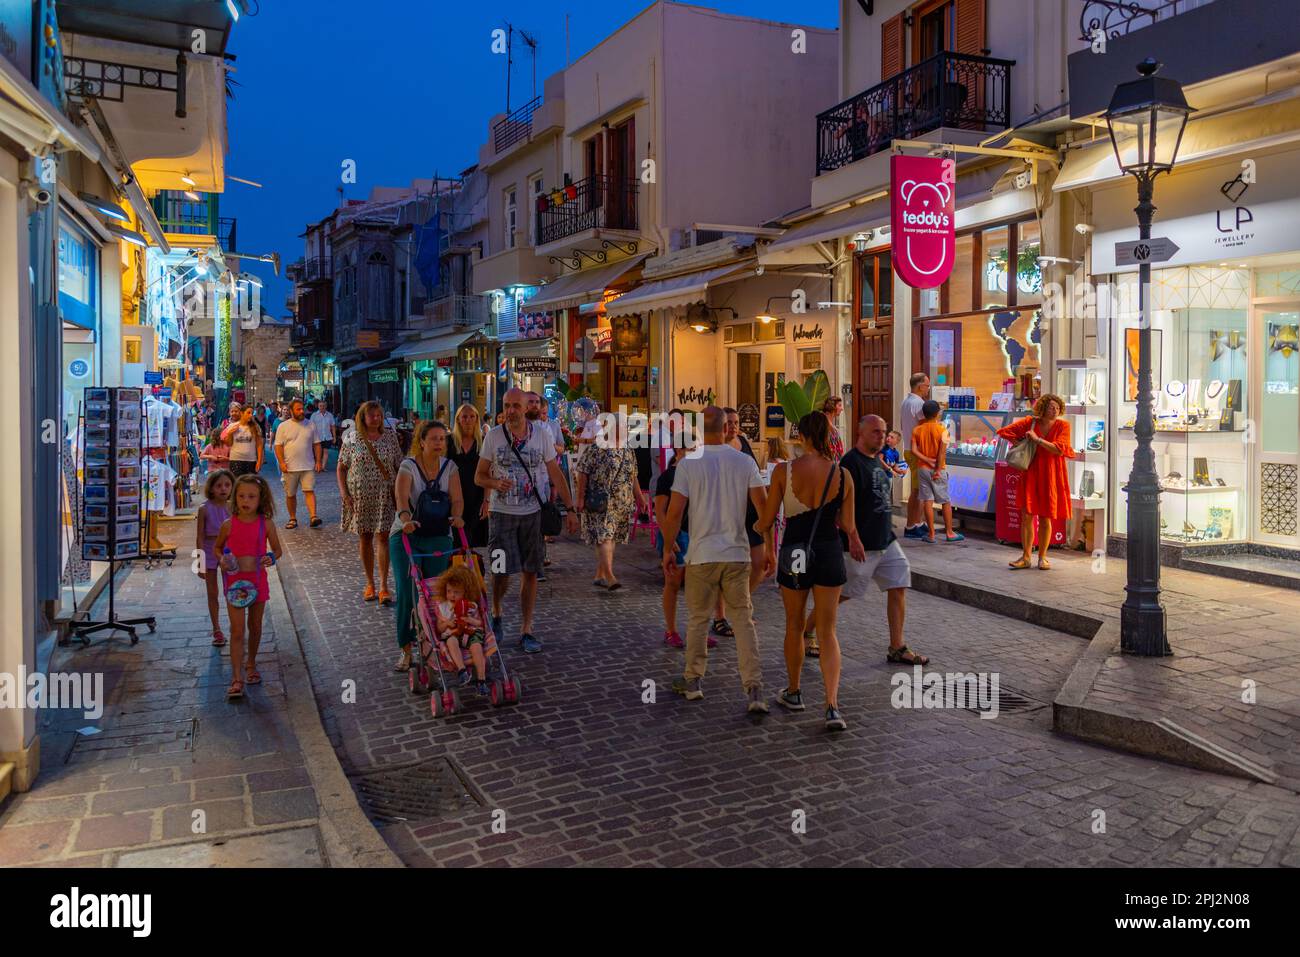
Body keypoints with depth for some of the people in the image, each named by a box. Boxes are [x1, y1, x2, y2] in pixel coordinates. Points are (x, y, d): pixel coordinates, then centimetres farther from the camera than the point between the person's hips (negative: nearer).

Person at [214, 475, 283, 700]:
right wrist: (222, 560, -11)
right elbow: (217, 547, 10)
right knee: (237, 630, -6)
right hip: (234, 581, -1)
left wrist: (271, 558, -18)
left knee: (255, 627, 15)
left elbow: (278, 549, 4)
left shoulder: (266, 524, -6)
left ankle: (251, 665, 37)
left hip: (257, 581, 1)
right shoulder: (229, 524, -5)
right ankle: (237, 679, -6)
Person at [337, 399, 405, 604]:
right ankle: (370, 584, 21)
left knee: (382, 537, -7)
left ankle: (383, 587, -6)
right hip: (360, 496, 1)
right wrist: (344, 493, -4)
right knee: (364, 539, 9)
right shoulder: (352, 439, 1)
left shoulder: (389, 436, 2)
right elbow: (341, 468, 6)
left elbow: (399, 467, 6)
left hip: (384, 495, -1)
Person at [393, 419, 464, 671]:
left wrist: (456, 516, -28)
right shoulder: (408, 466, -8)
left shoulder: (449, 467, 4)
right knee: (407, 593, -7)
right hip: (406, 537, -2)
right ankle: (406, 650, 3)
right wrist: (406, 519, -45)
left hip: (439, 538, 3)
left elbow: (457, 499, -5)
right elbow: (401, 496, -25)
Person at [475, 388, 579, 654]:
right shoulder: (493, 436, -2)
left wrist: (570, 509, 1)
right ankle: (496, 613, 25)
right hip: (502, 512, -1)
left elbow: (556, 474, 5)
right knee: (502, 571, -5)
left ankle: (526, 630, 14)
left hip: (533, 513, 1)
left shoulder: (541, 435, 1)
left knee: (530, 572, 4)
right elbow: (479, 476, 3)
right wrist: (496, 483, -19)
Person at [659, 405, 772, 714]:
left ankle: (693, 680, 27)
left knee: (698, 619, 14)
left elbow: (674, 513, -8)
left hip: (702, 555, -1)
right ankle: (754, 691, 0)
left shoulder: (688, 463, -6)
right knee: (744, 621, 6)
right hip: (737, 554, 1)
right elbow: (763, 507, -2)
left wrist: (668, 550, 4)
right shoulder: (745, 462, 0)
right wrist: (769, 548, 8)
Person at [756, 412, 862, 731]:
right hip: (829, 553, 1)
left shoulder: (783, 472, -11)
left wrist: (754, 529, 17)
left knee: (795, 627, 19)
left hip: (793, 553, -1)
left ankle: (793, 693, 36)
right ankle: (832, 707, -1)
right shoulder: (842, 475, -6)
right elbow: (849, 526, -1)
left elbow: (766, 521, -5)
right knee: (827, 632, 10)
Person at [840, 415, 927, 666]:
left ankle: (897, 649, 13)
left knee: (899, 587, 5)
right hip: (862, 545, -9)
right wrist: (853, 539, -25)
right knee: (841, 594, 1)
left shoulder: (877, 460, 13)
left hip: (886, 540, 9)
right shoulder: (851, 462, -16)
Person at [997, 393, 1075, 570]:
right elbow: (1004, 431, 7)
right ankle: (1026, 557, 8)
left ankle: (1042, 557, 19)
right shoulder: (1030, 422, 0)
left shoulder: (1062, 425, -4)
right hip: (1031, 475, 1)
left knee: (1045, 518, 5)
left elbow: (1058, 449, -17)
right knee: (1026, 516, -1)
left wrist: (1037, 439, -15)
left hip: (1051, 477, -1)